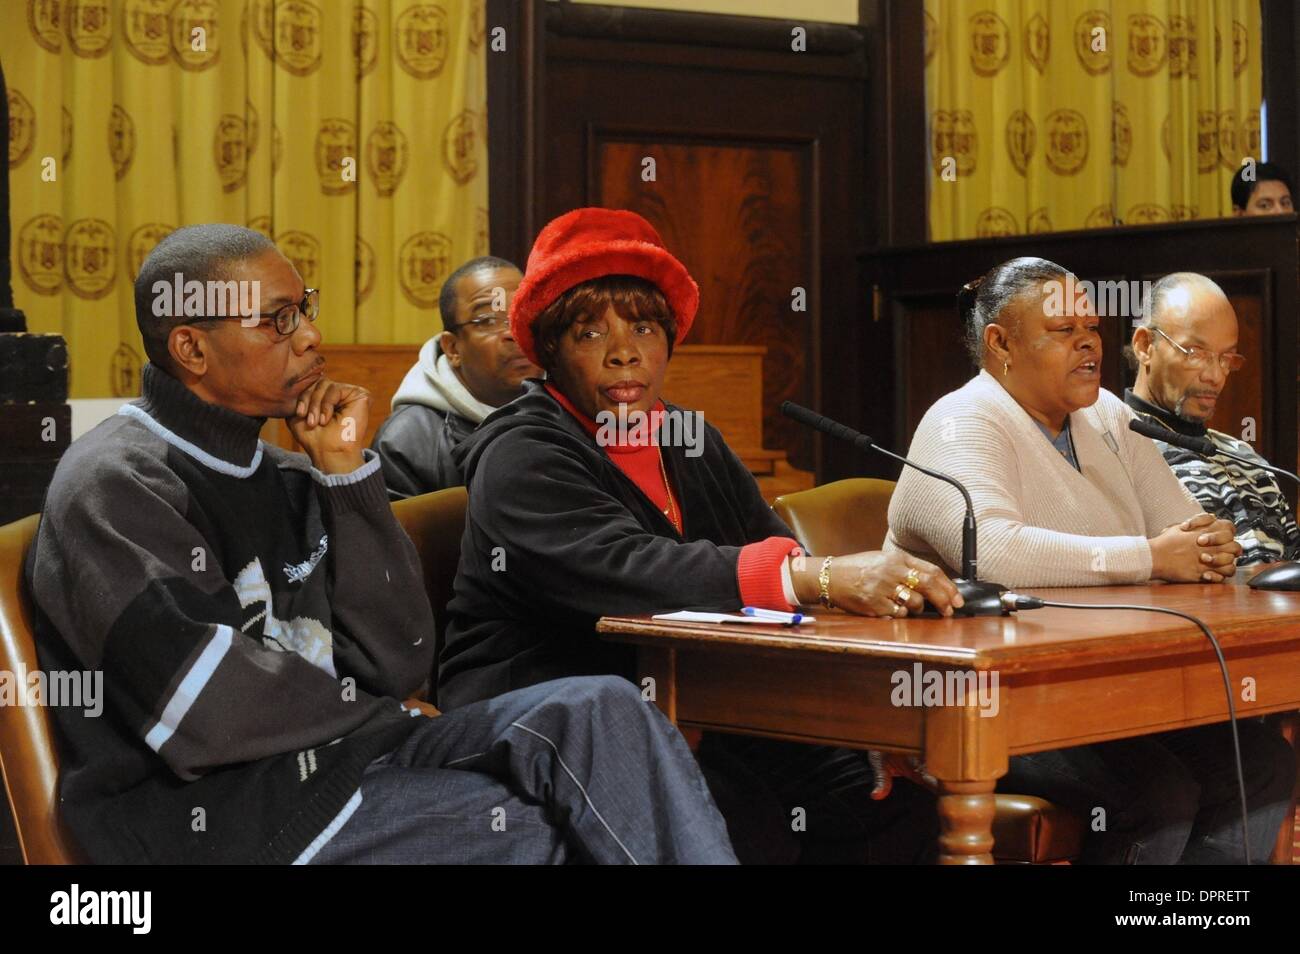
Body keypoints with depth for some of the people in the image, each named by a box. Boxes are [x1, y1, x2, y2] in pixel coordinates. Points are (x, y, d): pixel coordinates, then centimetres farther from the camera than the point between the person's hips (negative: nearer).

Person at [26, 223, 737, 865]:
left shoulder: (283, 478, 15)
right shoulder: (115, 486, -9)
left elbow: (396, 662, 6)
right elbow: (206, 719, -21)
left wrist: (346, 471, -1)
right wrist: (368, 711, -2)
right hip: (207, 812, -7)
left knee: (601, 710, -14)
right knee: (549, 828, -22)